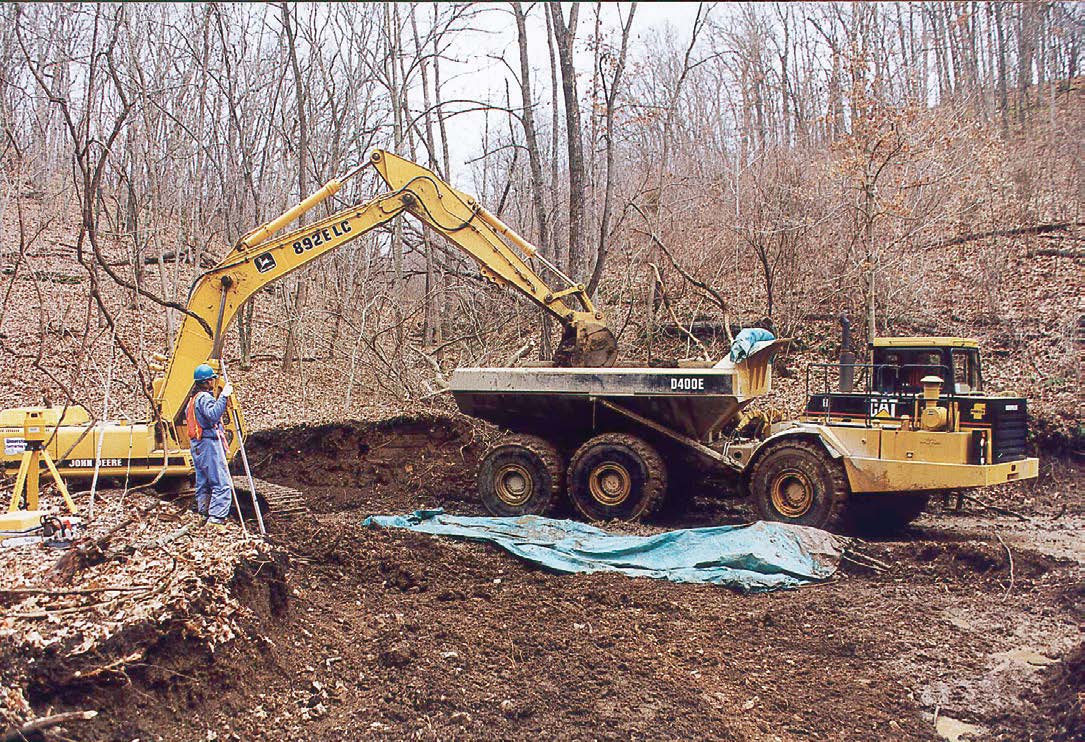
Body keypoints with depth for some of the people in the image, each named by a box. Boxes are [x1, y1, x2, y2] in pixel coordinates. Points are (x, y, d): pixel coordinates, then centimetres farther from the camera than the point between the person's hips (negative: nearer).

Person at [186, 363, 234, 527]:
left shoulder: (193, 398, 17)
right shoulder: (205, 397, -14)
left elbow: (187, 416, 28)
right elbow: (213, 414, -32)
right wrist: (223, 396, -32)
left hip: (197, 445, 10)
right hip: (209, 443, -10)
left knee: (203, 483, 13)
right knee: (222, 484, -11)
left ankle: (203, 514, 16)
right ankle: (216, 518, -17)